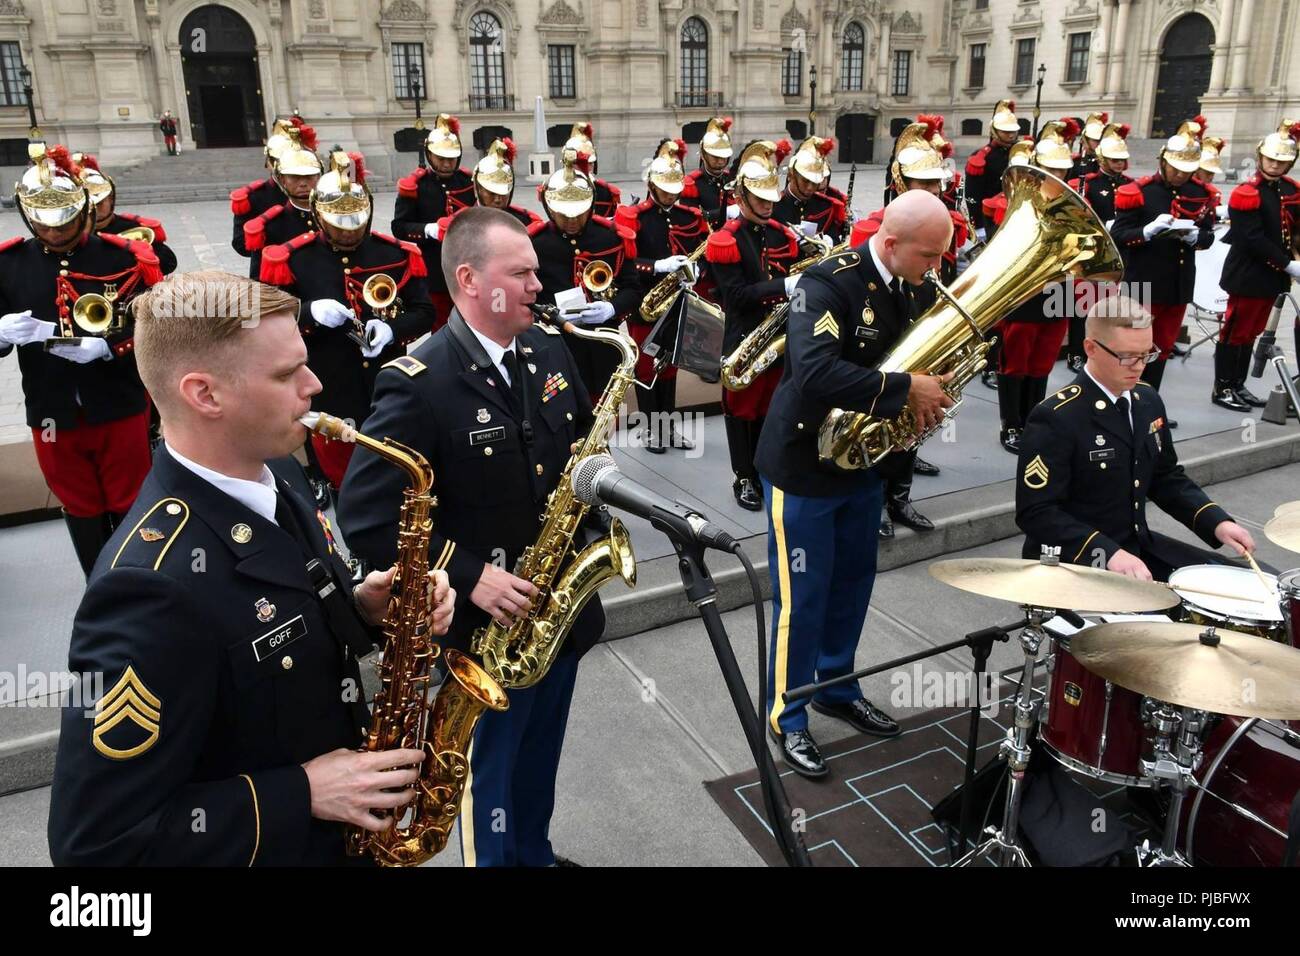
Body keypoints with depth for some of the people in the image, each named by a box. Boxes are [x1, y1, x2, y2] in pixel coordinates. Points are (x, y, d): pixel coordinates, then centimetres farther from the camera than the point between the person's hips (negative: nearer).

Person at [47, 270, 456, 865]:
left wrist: (365, 609, -11)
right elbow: (97, 840, -27)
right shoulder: (153, 585, -32)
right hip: (282, 846, -7)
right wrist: (302, 794, -24)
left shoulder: (274, 474, -7)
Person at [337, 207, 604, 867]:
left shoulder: (550, 348, 0)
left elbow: (584, 438, 14)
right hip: (483, 622, -6)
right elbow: (366, 516, -21)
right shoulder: (416, 383, -21)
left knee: (540, 758, 26)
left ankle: (536, 853, 50)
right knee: (490, 772, 16)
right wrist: (467, 575, -24)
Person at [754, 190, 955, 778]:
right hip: (804, 466, -8)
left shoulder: (913, 287, 2)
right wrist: (906, 389, -31)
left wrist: (928, 399, -8)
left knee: (853, 583, 19)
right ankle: (786, 717, 22)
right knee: (802, 597, 4)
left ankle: (836, 688, 40)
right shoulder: (828, 283, -23)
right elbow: (816, 371, -39)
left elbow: (917, 354, 15)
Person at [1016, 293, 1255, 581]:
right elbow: (1036, 512, -22)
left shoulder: (1147, 399, 5)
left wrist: (1217, 522, 0)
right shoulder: (1055, 418, -20)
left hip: (1138, 545, 8)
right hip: (1073, 561, -8)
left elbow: (1166, 478, 15)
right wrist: (1108, 554, -31)